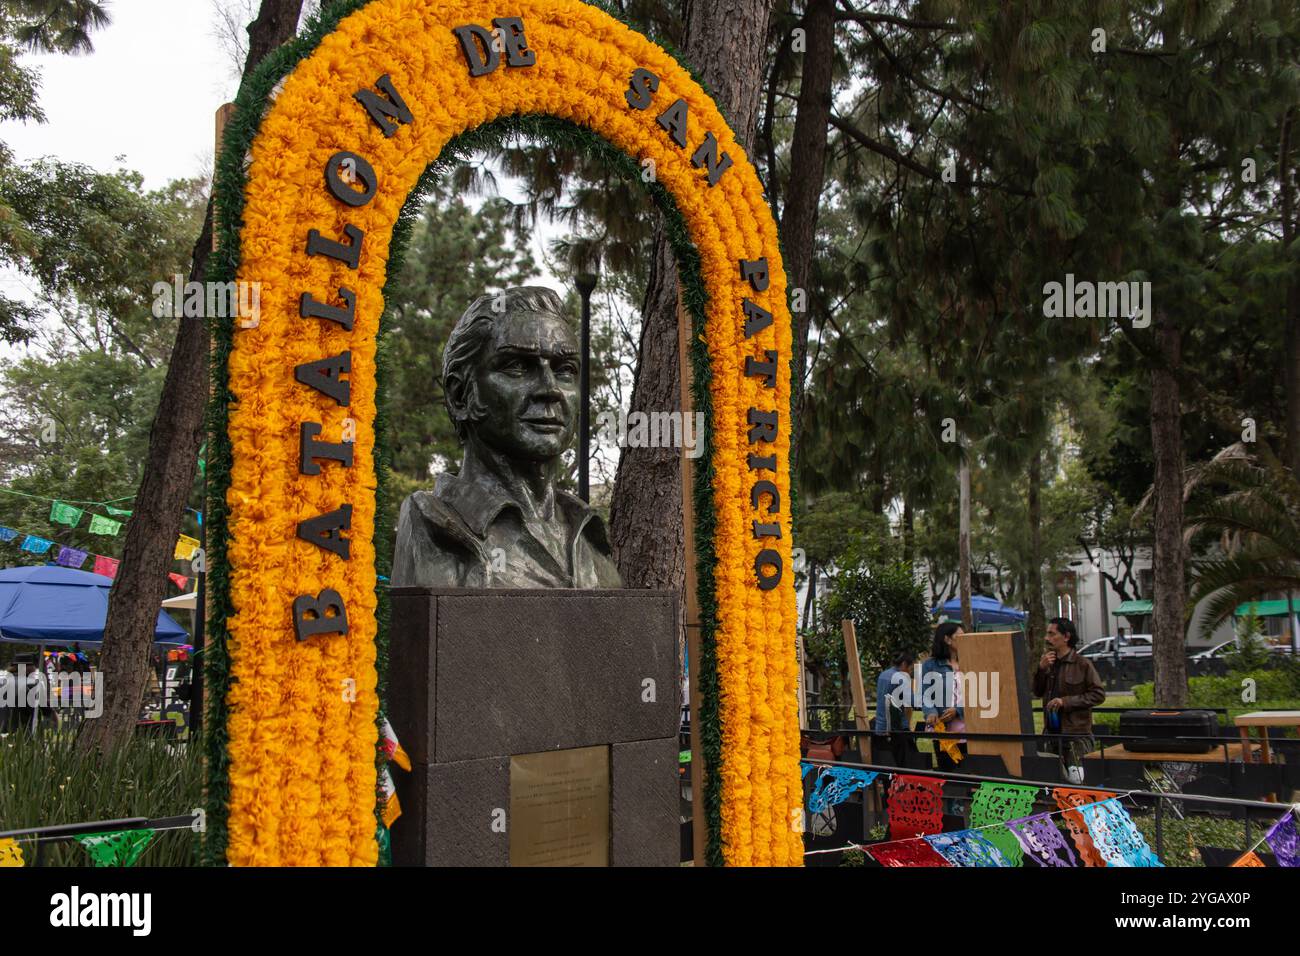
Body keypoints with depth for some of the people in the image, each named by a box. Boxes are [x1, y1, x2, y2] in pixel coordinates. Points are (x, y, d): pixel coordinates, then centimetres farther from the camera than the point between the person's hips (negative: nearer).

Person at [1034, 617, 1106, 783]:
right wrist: (1041, 669, -6)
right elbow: (1038, 692, 11)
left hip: (1076, 733, -6)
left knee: (1076, 781, -7)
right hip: (1052, 732, 6)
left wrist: (1066, 701, -17)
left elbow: (1098, 694, -12)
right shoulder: (1049, 661, 8)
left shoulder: (1082, 664, -9)